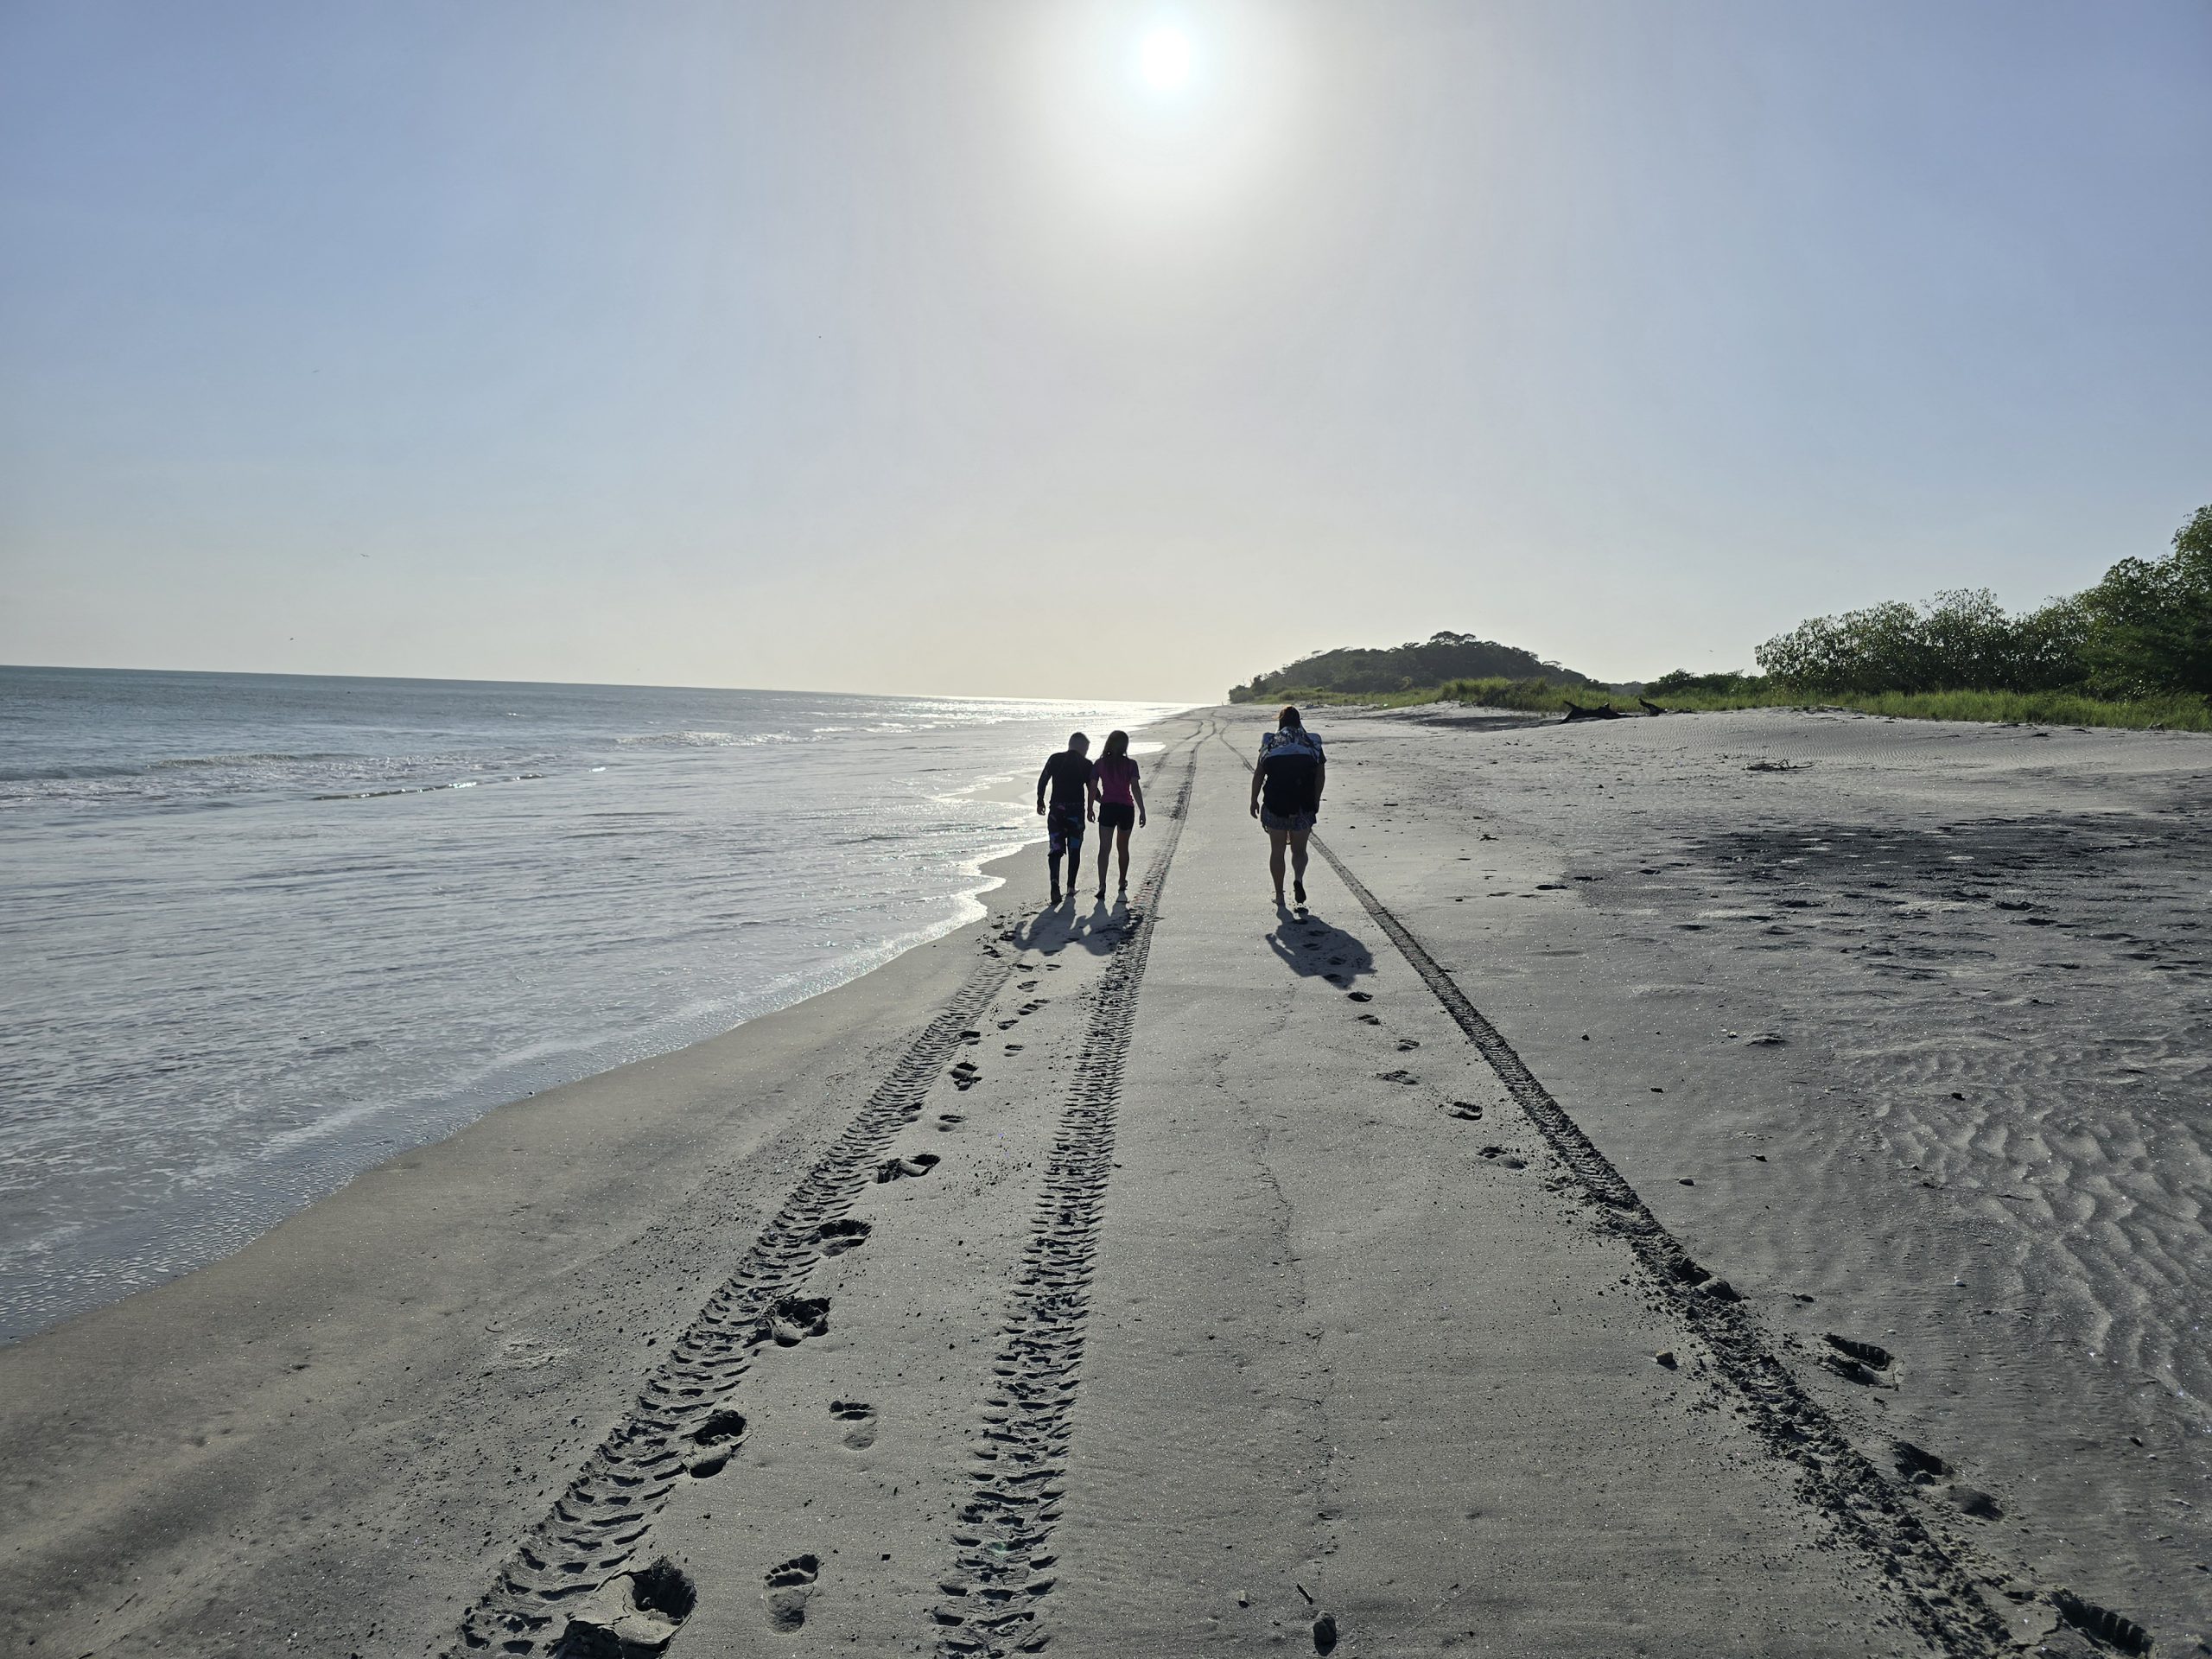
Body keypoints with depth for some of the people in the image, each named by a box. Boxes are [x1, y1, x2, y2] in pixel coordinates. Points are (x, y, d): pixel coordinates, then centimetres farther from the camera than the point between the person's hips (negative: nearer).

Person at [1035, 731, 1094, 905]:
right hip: (1077, 811, -1)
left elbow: (1042, 781, -2)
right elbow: (1092, 790, 3)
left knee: (1055, 849, 2)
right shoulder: (1086, 764, 0)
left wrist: (1040, 801, 8)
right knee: (1074, 850, 12)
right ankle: (1071, 887, 15)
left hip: (1056, 811, 1)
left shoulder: (1054, 759, 4)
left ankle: (1055, 880, -21)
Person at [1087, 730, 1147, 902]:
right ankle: (1123, 883, 31)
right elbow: (1135, 788, -11)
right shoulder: (1130, 764, -5)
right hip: (1126, 809, 0)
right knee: (1123, 848, 18)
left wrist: (1090, 808, 10)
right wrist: (1142, 810, -7)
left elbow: (1093, 788, -1)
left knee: (1104, 849, -4)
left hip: (1107, 808, 0)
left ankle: (1102, 886, -19)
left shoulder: (1100, 764, -1)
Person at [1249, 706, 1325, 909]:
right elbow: (1321, 775, 2)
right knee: (1299, 849, 13)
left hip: (1275, 804, -1)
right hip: (1304, 806, 1)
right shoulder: (1312, 743, 7)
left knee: (1277, 850, 10)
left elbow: (1259, 774, 0)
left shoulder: (1270, 743, 4)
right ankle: (1298, 879, -16)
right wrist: (1316, 801, 10)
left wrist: (1254, 800, 6)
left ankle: (1279, 896, 11)